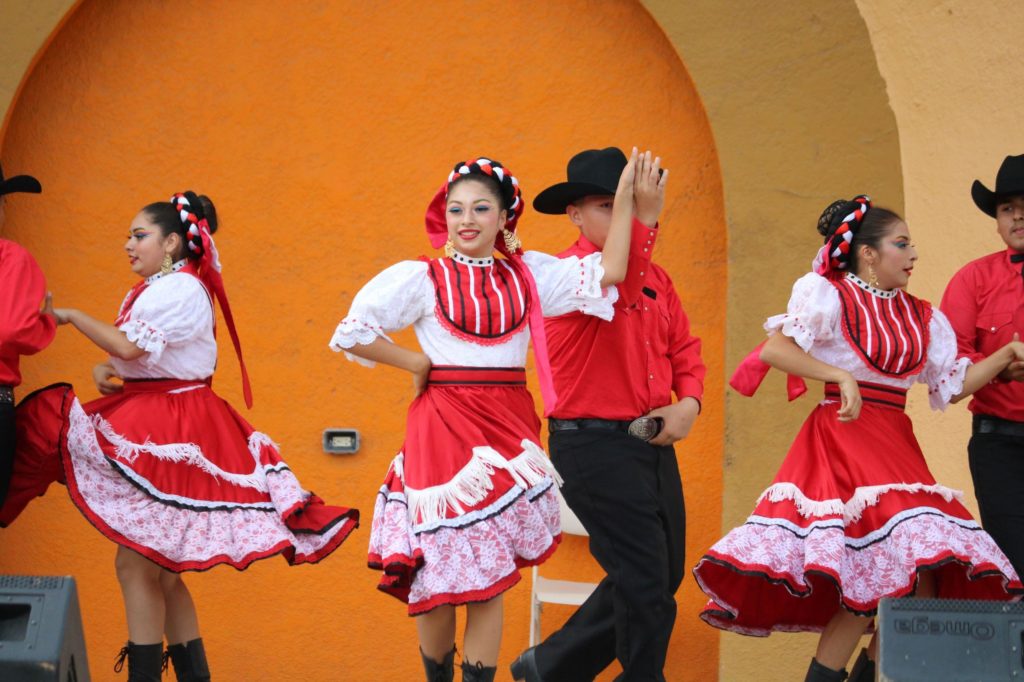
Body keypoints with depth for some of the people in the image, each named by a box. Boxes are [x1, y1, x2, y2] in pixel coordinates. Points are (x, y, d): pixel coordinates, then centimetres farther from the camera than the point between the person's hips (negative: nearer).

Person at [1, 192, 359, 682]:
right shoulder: (152, 290, 18)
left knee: (136, 562, -12)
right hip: (145, 426, 10)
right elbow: (125, 356, 17)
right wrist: (103, 371, -5)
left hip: (168, 435, -10)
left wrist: (70, 316, -13)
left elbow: (130, 346, -22)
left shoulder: (182, 289, -12)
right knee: (160, 570, 11)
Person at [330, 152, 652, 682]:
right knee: (442, 576, 0)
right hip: (442, 430, -2)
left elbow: (607, 274, 0)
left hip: (507, 432, 2)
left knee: (492, 580, 1)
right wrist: (417, 364, -1)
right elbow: (351, 334, -3)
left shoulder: (528, 276, 9)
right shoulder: (422, 278, 0)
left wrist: (626, 198, -3)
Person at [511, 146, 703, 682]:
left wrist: (689, 403, -2)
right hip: (594, 443, -8)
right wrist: (644, 221, -36)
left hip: (652, 442, 8)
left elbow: (684, 348, 15)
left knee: (663, 577, 15)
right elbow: (610, 287, -32)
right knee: (645, 586, -7)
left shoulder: (654, 276, 14)